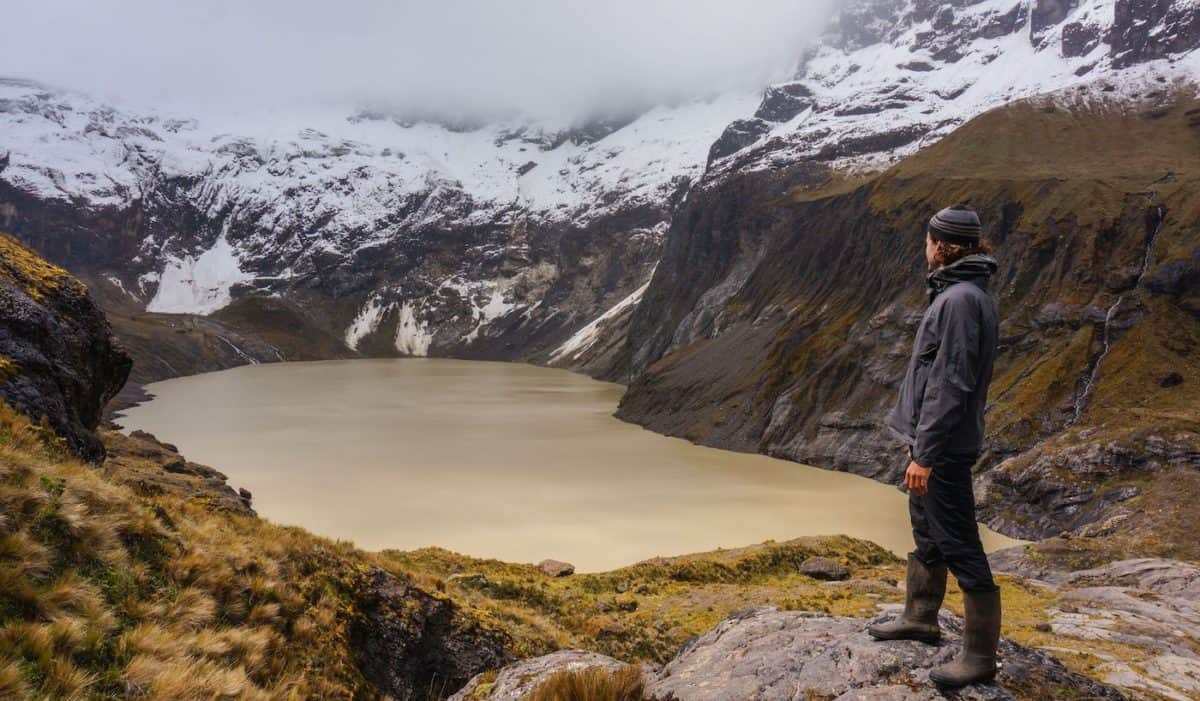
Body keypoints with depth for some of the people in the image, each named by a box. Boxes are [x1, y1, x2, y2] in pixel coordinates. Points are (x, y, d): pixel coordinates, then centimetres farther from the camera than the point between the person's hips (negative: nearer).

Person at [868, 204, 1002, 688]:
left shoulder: (960, 299, -20)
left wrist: (925, 454, -22)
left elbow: (950, 385, -24)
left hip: (943, 447, -10)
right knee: (927, 534, 21)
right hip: (932, 439, 10)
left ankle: (980, 655, 11)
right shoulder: (959, 293, 11)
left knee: (959, 546, -1)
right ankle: (920, 618, 38)